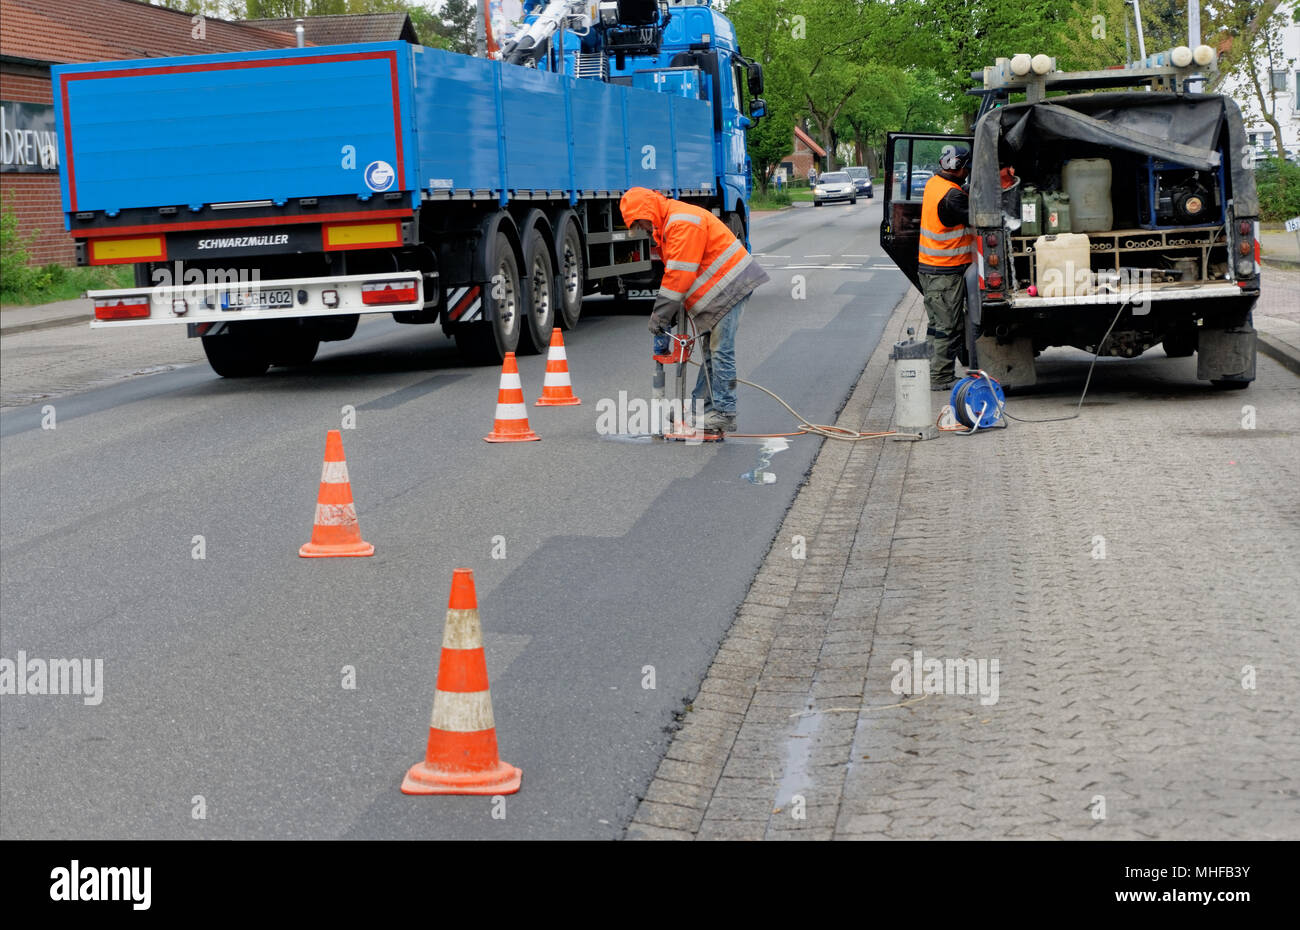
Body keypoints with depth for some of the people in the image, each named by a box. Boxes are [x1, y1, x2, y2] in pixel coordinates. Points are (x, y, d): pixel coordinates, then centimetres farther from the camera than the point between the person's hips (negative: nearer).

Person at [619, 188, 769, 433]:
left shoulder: (683, 222, -19)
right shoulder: (666, 225, 16)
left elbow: (680, 275, -22)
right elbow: (674, 274, 18)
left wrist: (660, 314, -18)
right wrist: (665, 312, 10)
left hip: (730, 287, -11)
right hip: (715, 292, 11)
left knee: (721, 351, -11)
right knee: (711, 350, 14)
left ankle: (724, 414, -10)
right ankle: (702, 406, 20)